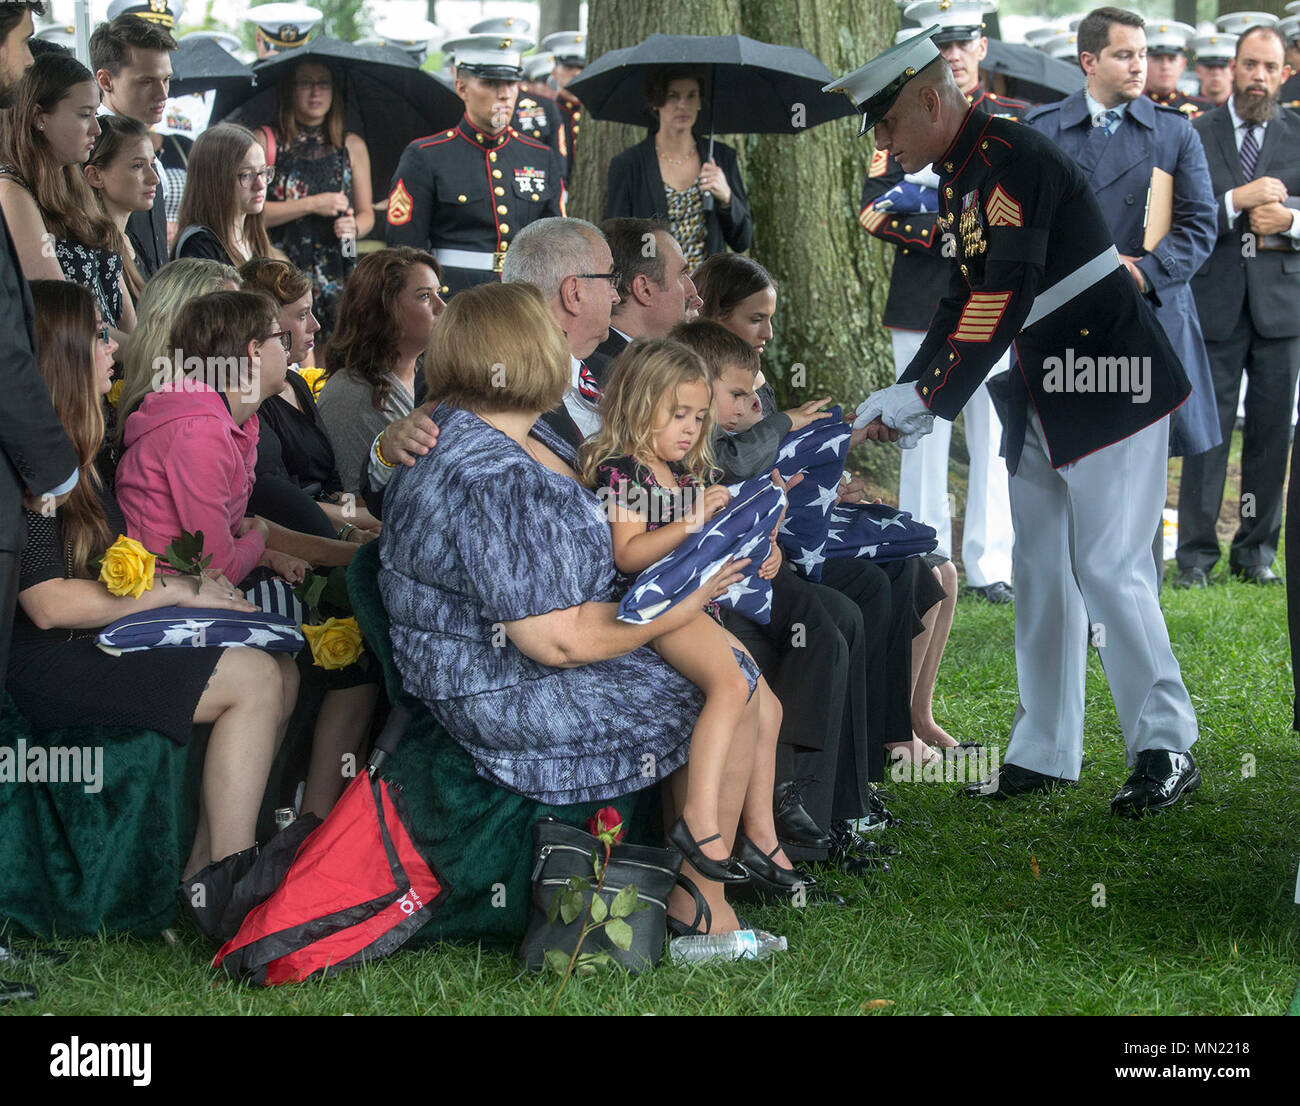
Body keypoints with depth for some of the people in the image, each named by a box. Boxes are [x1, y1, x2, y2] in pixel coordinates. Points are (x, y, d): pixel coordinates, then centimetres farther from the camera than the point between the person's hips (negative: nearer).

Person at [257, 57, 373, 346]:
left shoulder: (352, 146, 13)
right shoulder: (265, 141, 3)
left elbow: (366, 212, 19)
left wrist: (354, 227, -4)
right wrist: (312, 205, -10)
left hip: (337, 276, 3)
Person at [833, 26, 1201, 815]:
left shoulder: (1013, 159, -19)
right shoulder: (960, 174, 11)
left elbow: (1004, 298, -26)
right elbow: (966, 298, 14)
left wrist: (930, 402, -23)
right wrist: (906, 392, 2)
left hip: (1114, 387, -10)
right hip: (1045, 393, 10)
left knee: (1109, 569, -10)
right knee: (1041, 569, 10)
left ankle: (1167, 751, -2)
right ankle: (1044, 756, 16)